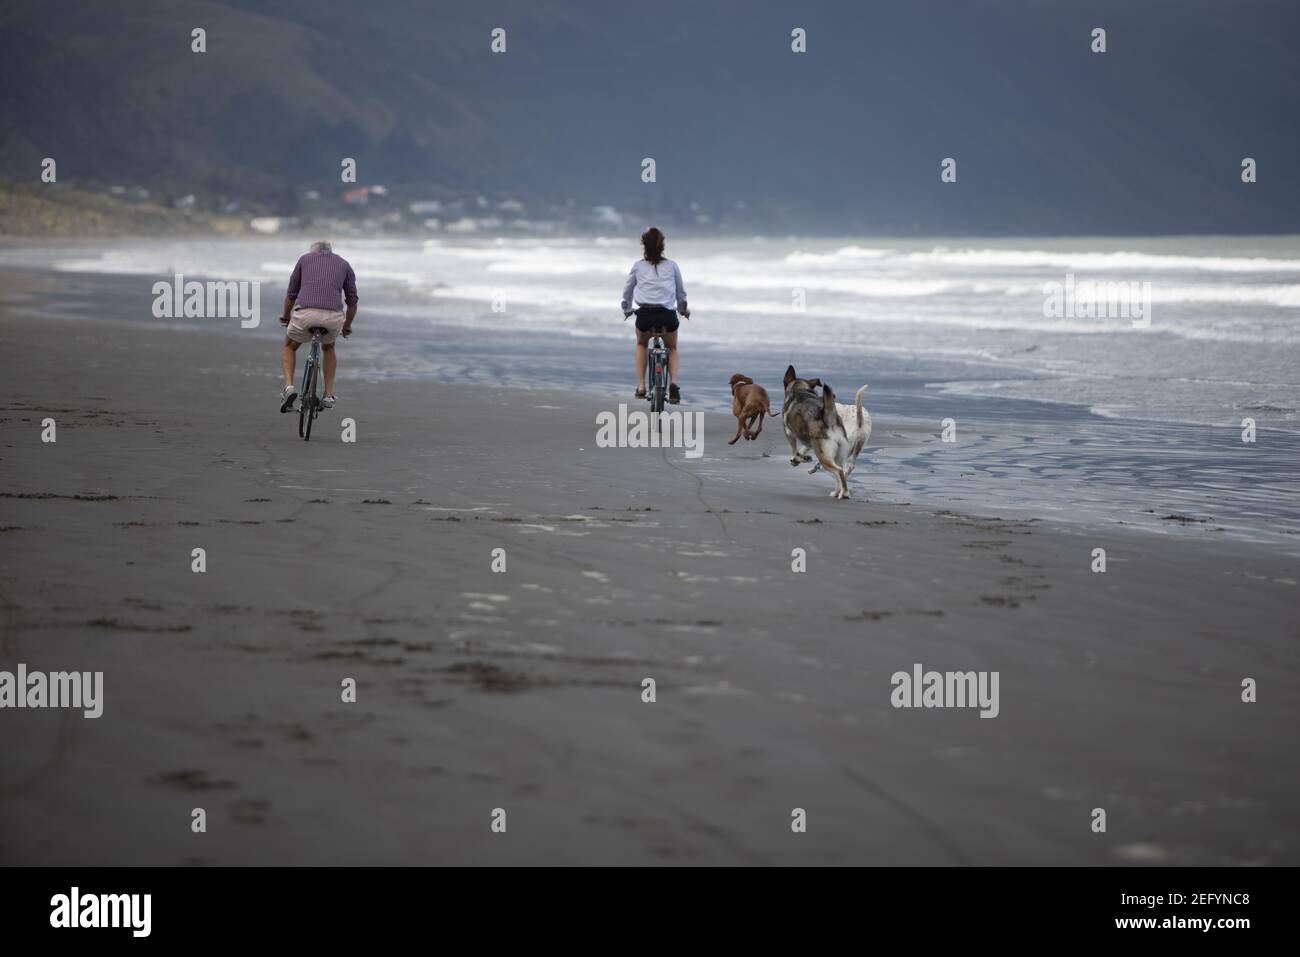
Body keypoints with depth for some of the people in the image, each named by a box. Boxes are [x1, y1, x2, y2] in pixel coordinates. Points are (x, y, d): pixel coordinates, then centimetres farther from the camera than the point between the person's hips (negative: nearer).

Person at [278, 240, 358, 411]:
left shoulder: (304, 258, 22)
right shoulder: (343, 264, 24)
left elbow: (291, 294, 25)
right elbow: (352, 301, 25)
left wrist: (285, 317, 43)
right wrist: (347, 326, 42)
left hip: (305, 314, -1)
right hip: (334, 317, 1)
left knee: (289, 347, 28)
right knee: (328, 348, 34)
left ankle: (289, 387, 5)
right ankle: (329, 395, 27)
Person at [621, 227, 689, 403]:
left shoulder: (638, 266, 12)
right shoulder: (671, 266, 12)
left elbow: (627, 291, 21)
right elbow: (681, 292, 21)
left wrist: (627, 310, 41)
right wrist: (683, 310, 41)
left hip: (645, 315, 0)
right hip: (667, 315, 0)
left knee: (641, 345, 31)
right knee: (672, 349, 27)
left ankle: (641, 386, 19)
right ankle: (673, 383, 2)